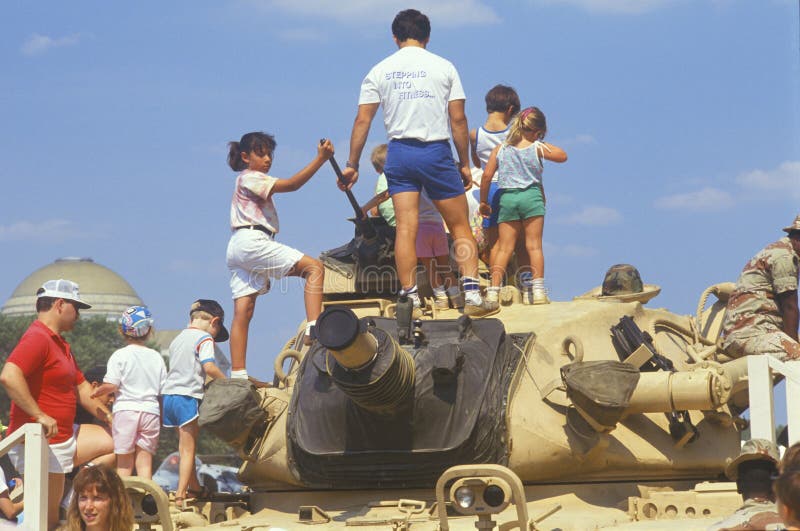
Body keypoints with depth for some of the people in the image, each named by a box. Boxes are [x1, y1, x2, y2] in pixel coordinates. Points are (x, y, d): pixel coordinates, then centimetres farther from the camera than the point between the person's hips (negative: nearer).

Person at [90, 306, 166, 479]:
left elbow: (111, 385, -10)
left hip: (126, 409, -2)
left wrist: (96, 392, 9)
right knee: (145, 461, 4)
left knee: (124, 462, 4)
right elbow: (163, 390, 8)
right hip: (151, 411, 2)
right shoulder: (156, 357, 8)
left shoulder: (120, 356, -3)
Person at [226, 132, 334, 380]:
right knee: (314, 267, -16)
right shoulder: (250, 178, -3)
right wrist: (320, 159, -21)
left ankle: (237, 375, -4)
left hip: (238, 248, 10)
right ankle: (314, 329, -32)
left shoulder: (251, 180, 30)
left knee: (243, 312, 2)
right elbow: (291, 184, -15)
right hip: (251, 241, -10)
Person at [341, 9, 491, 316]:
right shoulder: (444, 68, 2)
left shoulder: (380, 71, 6)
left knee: (406, 228, -2)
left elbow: (362, 120, 3)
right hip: (437, 152, -1)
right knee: (460, 226, 6)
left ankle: (409, 298, -7)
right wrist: (464, 163, 7)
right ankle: (472, 293, -3)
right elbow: (458, 120, 0)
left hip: (400, 152, 1)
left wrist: (352, 165, 8)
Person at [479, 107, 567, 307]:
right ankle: (538, 292, -2)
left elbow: (487, 175, 2)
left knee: (504, 247, 5)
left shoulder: (500, 149, 5)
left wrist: (483, 201, 11)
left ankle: (494, 291, -2)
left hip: (506, 198, 2)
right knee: (534, 245, 2)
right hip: (531, 197, -2)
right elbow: (563, 156, 14)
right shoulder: (538, 148, -1)